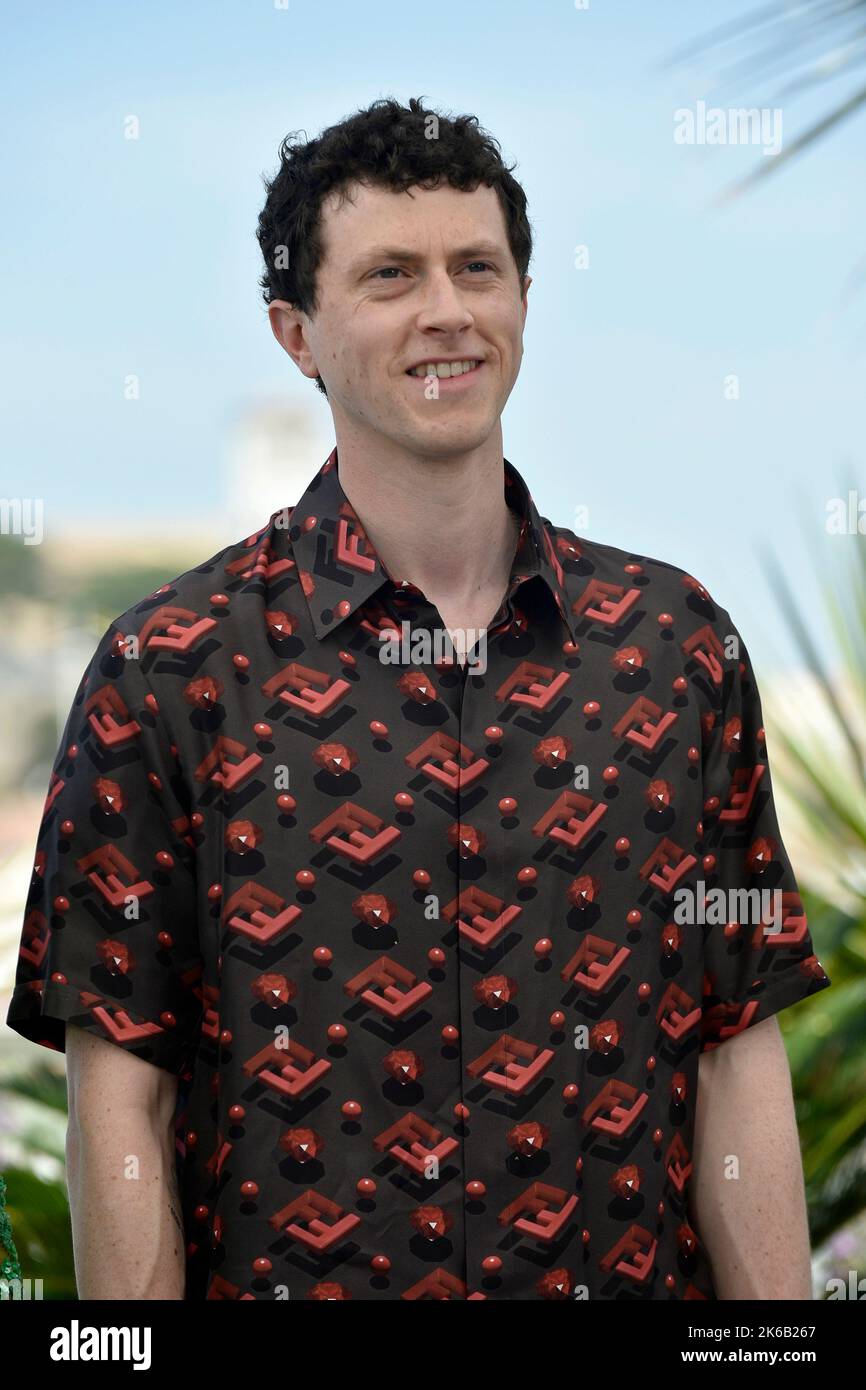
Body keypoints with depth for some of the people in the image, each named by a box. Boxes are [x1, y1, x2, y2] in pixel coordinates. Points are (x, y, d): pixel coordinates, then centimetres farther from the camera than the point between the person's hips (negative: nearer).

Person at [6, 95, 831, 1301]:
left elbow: (737, 1061, 1)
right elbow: (120, 1089, -7)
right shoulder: (170, 667, -7)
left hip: (628, 1277, 3)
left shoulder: (680, 642, 1)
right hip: (283, 1271, -2)